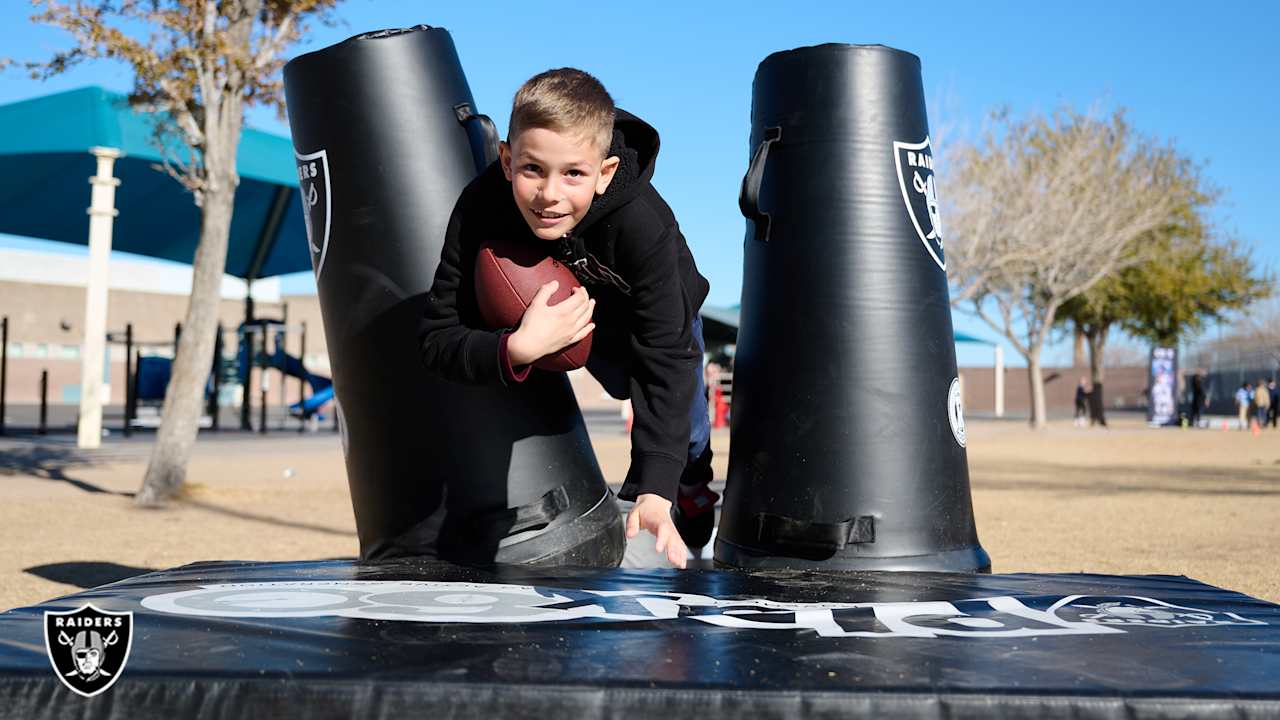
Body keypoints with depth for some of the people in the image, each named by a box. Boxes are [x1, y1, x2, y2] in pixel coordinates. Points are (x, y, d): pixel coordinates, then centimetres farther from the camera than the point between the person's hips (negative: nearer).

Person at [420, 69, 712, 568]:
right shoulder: (480, 209, -39)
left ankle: (689, 490, 41)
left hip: (662, 310, -1)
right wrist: (518, 348, -56)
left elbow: (665, 360, -44)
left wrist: (656, 494, -51)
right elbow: (437, 340, -35)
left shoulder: (644, 225, -45)